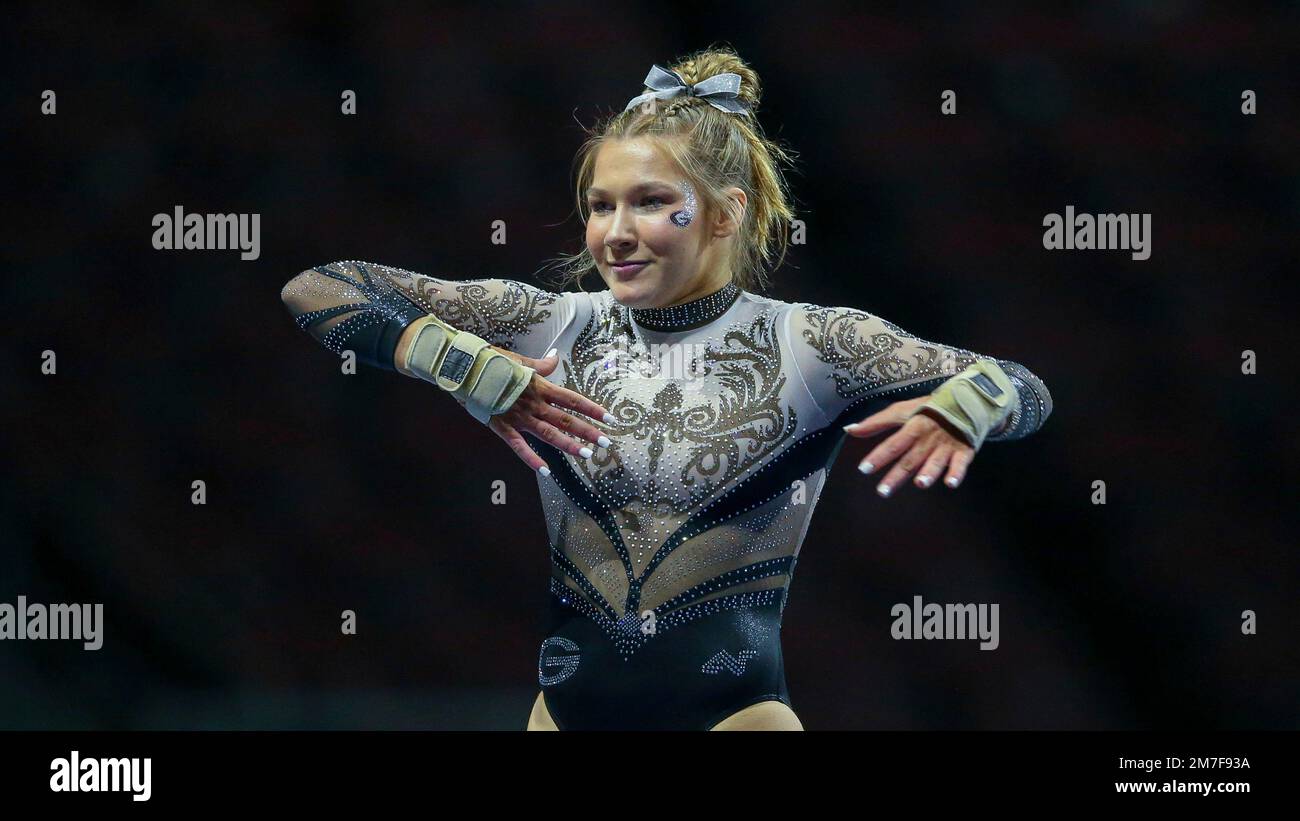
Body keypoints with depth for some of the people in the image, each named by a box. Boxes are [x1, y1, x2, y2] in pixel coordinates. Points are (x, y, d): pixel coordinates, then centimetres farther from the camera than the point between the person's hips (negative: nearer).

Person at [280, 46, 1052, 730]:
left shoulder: (805, 344, -4)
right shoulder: (555, 328, 1)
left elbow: (1025, 392, -6)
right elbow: (317, 290, -2)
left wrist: (958, 408, -30)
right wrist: (472, 370, -18)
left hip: (734, 709, -2)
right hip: (569, 707, 2)